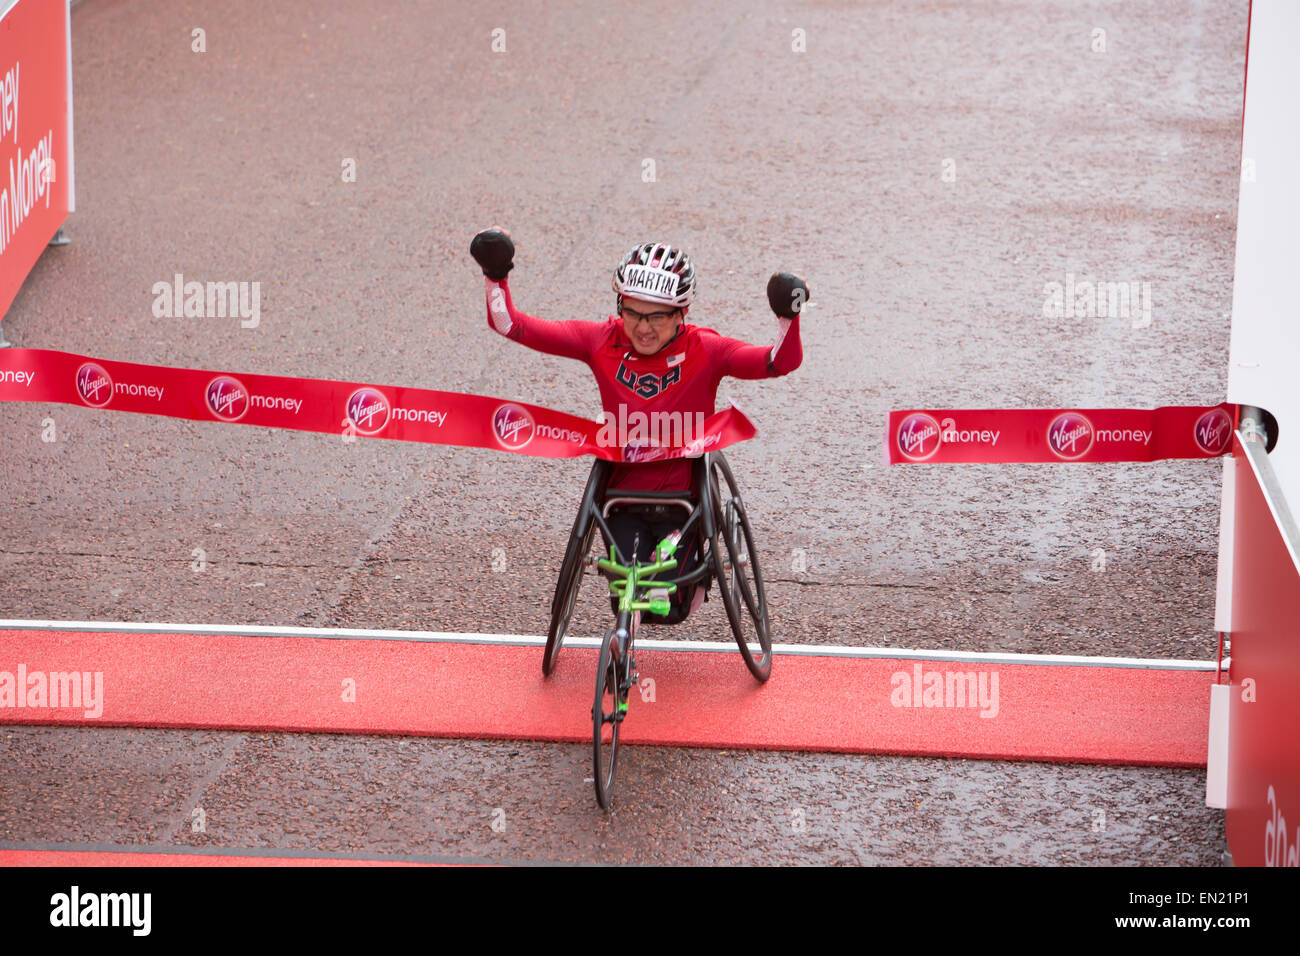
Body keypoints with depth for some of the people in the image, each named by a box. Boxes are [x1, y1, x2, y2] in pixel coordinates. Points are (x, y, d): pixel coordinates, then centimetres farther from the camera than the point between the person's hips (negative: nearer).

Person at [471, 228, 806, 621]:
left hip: (682, 497, -2)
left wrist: (787, 319, -39)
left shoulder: (703, 350, -10)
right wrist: (495, 278, -18)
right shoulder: (602, 341, -5)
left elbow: (779, 362, -22)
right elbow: (515, 326, -5)